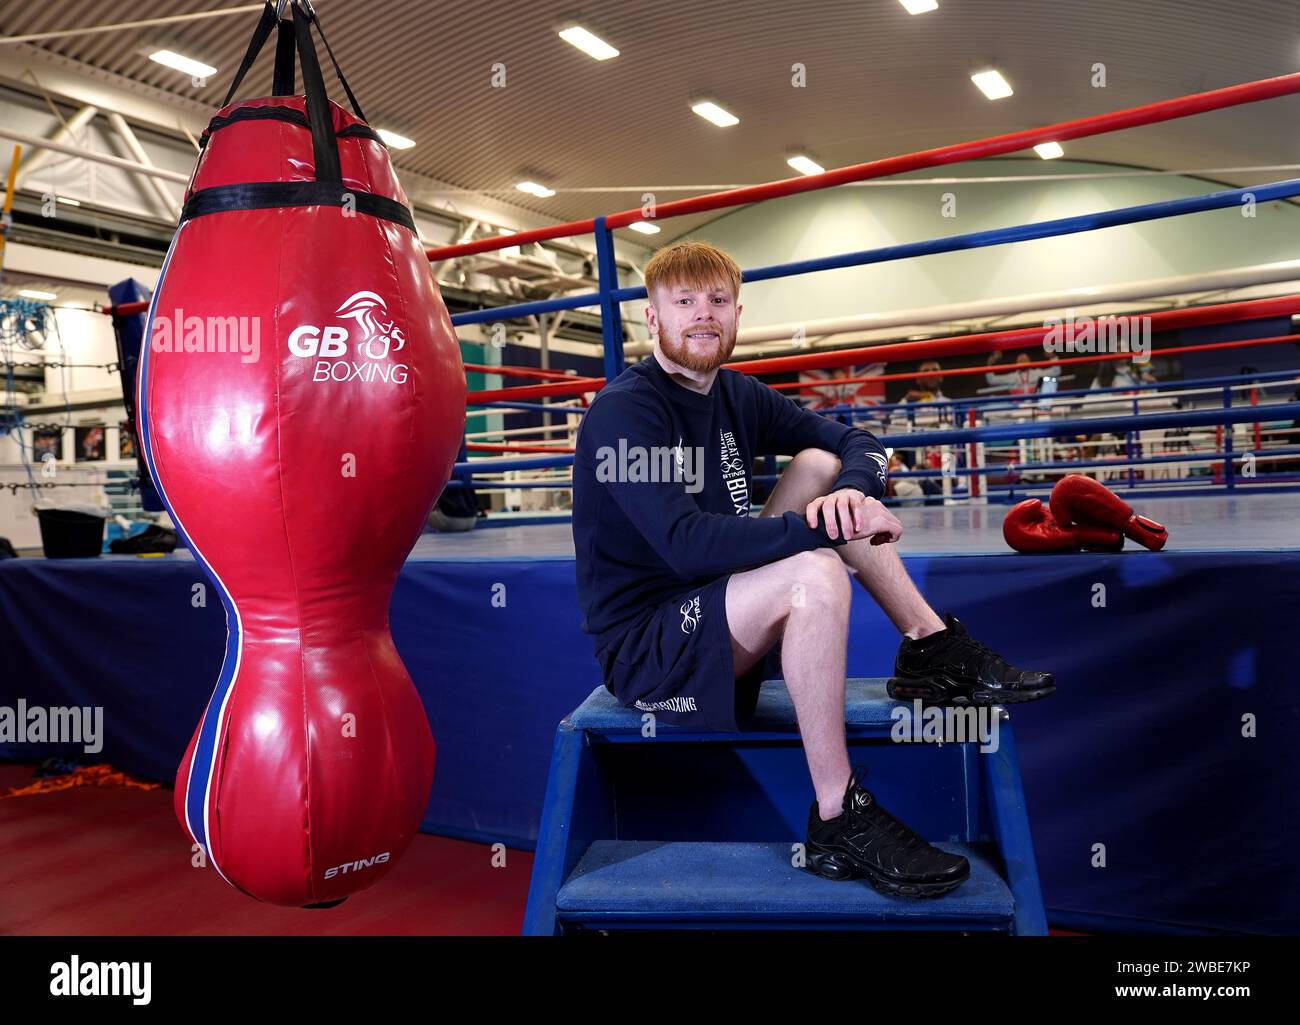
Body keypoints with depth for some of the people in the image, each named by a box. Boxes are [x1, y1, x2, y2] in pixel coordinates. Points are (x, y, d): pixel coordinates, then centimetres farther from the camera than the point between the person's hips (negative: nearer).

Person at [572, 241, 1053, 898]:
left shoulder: (736, 396, 7)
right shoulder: (623, 413, -17)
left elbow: (858, 443, 5)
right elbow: (687, 544, -29)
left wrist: (852, 491, -19)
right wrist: (826, 526, -30)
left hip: (719, 604, 8)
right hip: (645, 648, -8)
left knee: (821, 464, -1)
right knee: (817, 574, -32)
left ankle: (932, 648, -4)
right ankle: (839, 820, -22)